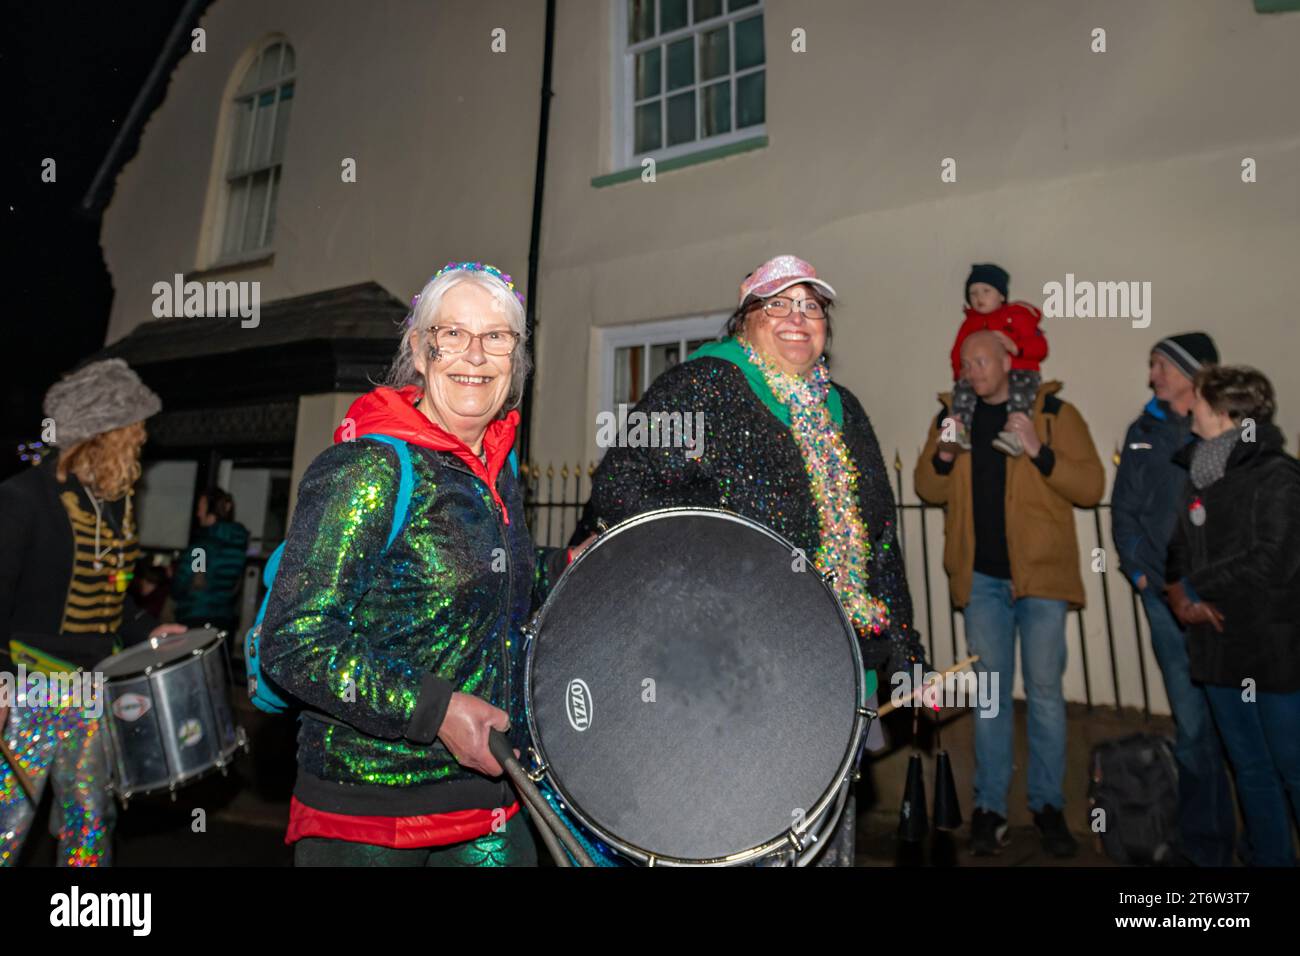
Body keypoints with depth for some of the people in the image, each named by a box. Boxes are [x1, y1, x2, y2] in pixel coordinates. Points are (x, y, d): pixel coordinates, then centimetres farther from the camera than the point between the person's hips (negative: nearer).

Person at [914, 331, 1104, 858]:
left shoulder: (1053, 413, -1)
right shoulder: (952, 415, 8)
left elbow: (1091, 486, -6)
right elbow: (928, 491, 10)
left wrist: (1040, 452, -19)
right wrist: (943, 455, -9)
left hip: (1041, 574, -2)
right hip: (981, 577, 2)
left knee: (1044, 690, 5)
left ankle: (1047, 805, 21)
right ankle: (989, 806, 17)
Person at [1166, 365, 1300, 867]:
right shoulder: (1197, 478, 11)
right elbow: (1178, 550, 13)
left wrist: (1196, 589, -11)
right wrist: (1179, 594, -5)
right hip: (1219, 651, 7)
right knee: (1250, 769, 17)